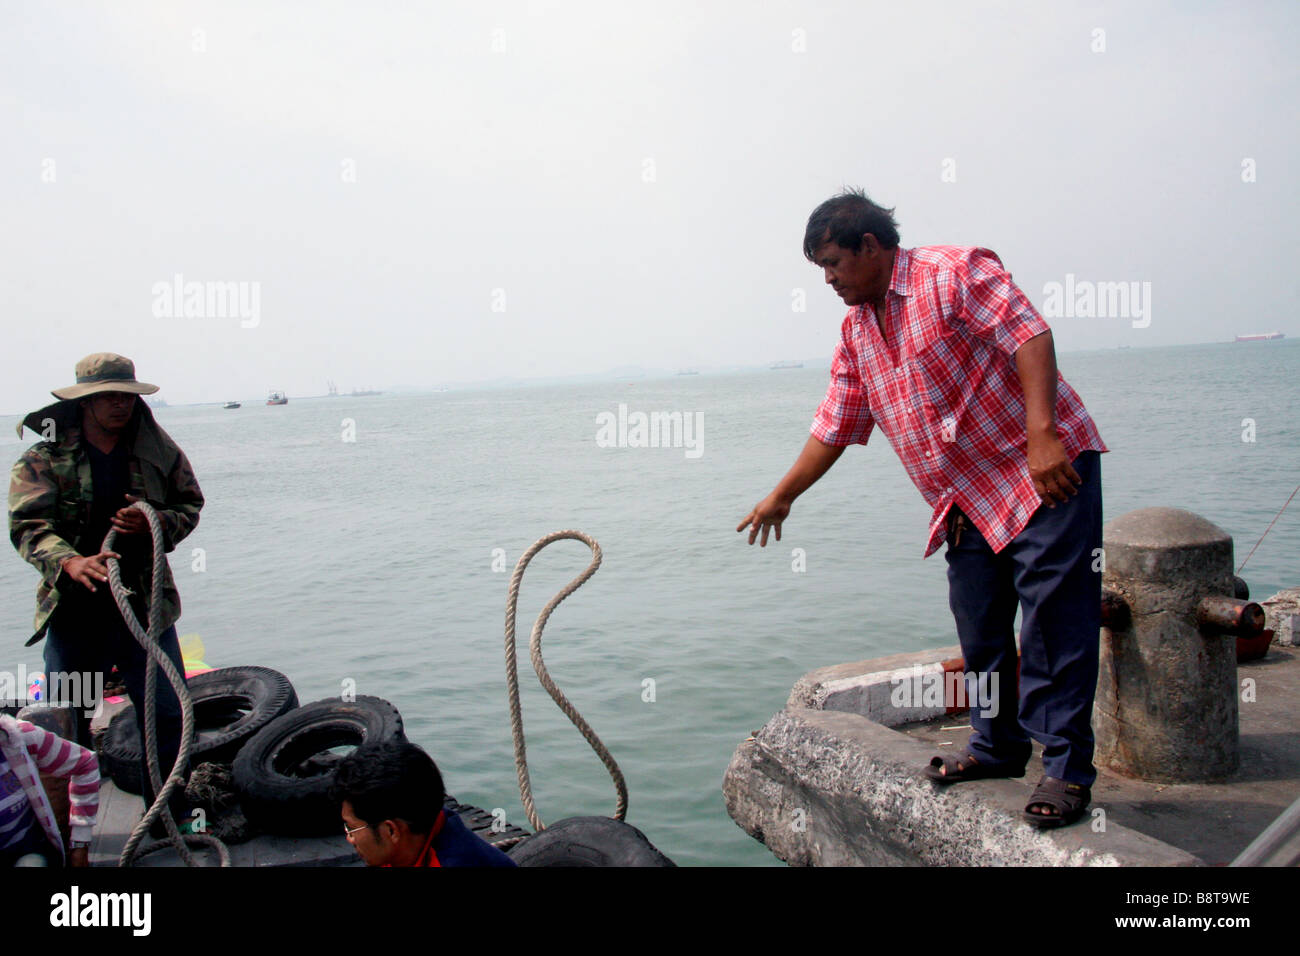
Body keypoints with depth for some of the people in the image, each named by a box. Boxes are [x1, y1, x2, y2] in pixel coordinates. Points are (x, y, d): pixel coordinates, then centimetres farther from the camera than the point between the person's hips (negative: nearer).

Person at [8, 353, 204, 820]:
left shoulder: (158, 453, 3)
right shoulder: (43, 459, -3)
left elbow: (190, 506, 9)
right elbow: (28, 525, -12)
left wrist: (154, 523, -13)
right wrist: (70, 561, -31)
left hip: (147, 605, 2)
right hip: (75, 611, -1)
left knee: (166, 715, 7)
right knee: (65, 722, 7)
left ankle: (169, 817, 25)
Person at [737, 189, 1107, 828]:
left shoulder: (954, 272, -9)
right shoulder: (855, 332, 14)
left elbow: (1028, 333, -19)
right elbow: (833, 426, 20)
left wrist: (1042, 434, -29)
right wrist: (781, 497, 21)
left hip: (1048, 470, -7)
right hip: (968, 498, 8)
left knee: (1053, 618, -7)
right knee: (979, 630, 9)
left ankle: (1066, 766, 0)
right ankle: (998, 744, 25)